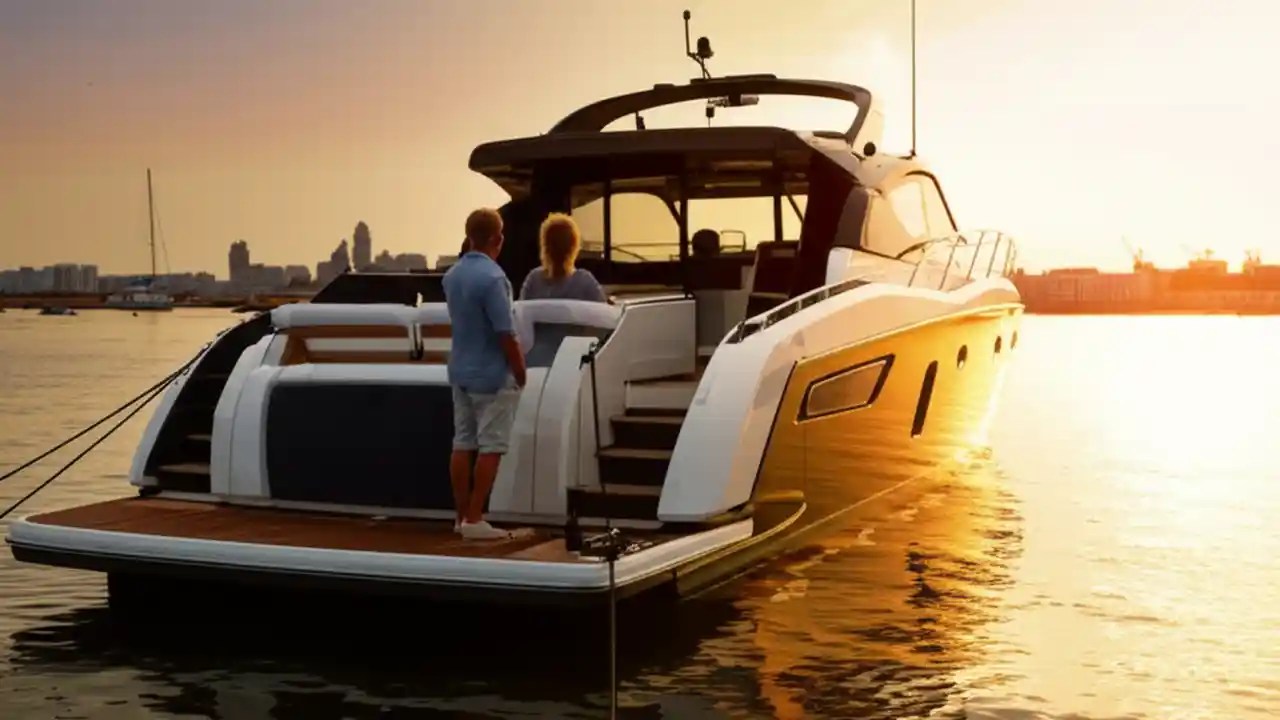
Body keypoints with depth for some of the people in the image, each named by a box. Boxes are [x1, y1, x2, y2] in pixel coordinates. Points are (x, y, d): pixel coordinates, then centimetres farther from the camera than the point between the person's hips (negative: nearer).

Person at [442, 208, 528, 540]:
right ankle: (474, 519, -1)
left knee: (462, 444, 10)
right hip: (492, 375, -8)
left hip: (460, 371, 8)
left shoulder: (452, 275, 5)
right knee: (490, 447, -2)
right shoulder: (492, 277, -20)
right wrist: (521, 374, -8)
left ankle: (462, 516, 15)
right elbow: (506, 333, -19)